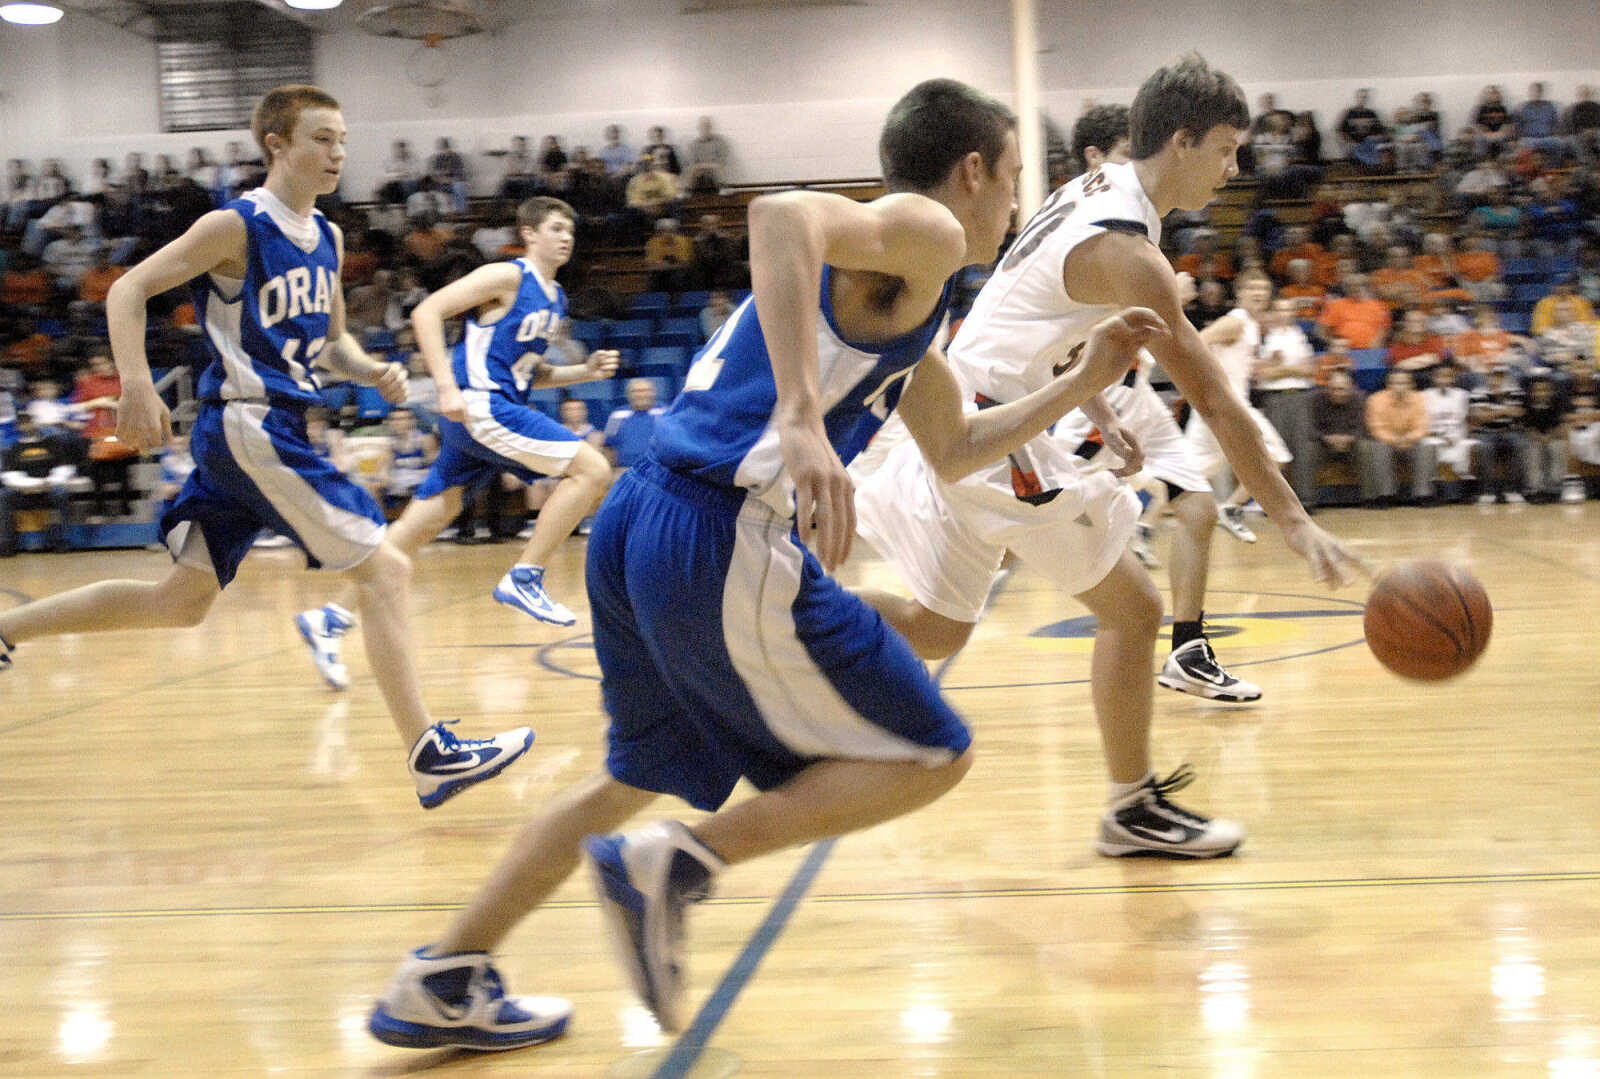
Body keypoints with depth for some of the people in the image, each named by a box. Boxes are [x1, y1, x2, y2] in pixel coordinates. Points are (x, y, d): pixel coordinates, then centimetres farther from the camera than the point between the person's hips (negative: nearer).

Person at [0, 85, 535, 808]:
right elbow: (128, 291, -11)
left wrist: (373, 371, 2)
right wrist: (137, 388, -24)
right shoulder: (237, 226, -10)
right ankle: (431, 756, -7)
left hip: (275, 430, 9)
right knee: (385, 571, -10)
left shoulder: (327, 237, 14)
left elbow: (331, 342, 23)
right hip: (249, 426, -9)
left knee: (181, 601, 15)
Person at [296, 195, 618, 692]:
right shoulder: (507, 277, -6)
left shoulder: (554, 299, 20)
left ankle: (330, 618, 9)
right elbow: (427, 312, -13)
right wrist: (447, 387, -22)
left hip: (501, 409, 9)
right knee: (593, 469, -14)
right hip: (478, 405, -9)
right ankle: (523, 578, -11)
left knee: (421, 527, 7)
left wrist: (584, 371, 15)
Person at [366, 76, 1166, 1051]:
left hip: (636, 527, 10)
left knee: (649, 773, 27)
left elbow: (957, 449, 39)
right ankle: (677, 863, -6)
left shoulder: (889, 283, 29)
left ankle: (442, 982, 29)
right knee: (931, 758, 3)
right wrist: (802, 418, -33)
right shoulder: (925, 236, -1)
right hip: (723, 538, -10)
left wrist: (1084, 383, 36)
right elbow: (783, 213, -24)